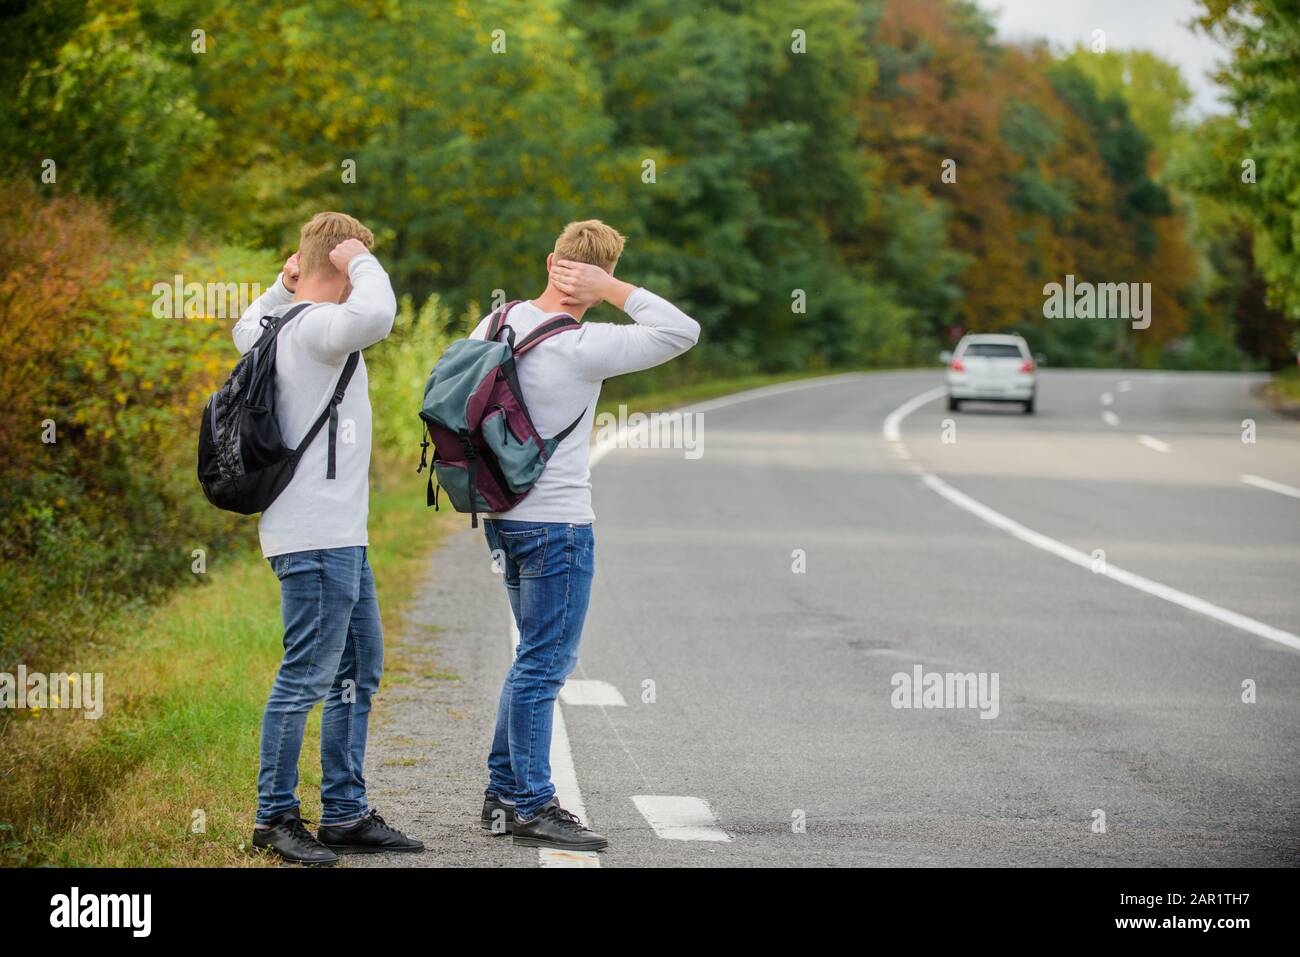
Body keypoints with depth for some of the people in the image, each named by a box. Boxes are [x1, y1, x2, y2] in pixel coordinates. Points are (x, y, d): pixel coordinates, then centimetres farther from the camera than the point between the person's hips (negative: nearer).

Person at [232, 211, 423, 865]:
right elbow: (375, 316, -35)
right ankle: (275, 817, 3)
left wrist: (283, 287, 25)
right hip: (316, 536, -11)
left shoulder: (278, 327, 14)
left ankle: (345, 814, 19)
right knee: (306, 677, -5)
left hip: (340, 537, 11)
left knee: (359, 668, 15)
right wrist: (362, 261, -16)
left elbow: (246, 329, 39)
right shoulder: (316, 326, -15)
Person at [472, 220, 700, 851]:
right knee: (543, 664, -3)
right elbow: (683, 332, -19)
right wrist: (613, 291, -17)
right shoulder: (583, 348, -19)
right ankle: (533, 810, 2)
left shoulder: (499, 324, 5)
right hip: (557, 523, -8)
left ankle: (502, 794, 22)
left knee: (537, 658, 18)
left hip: (505, 515, 8)